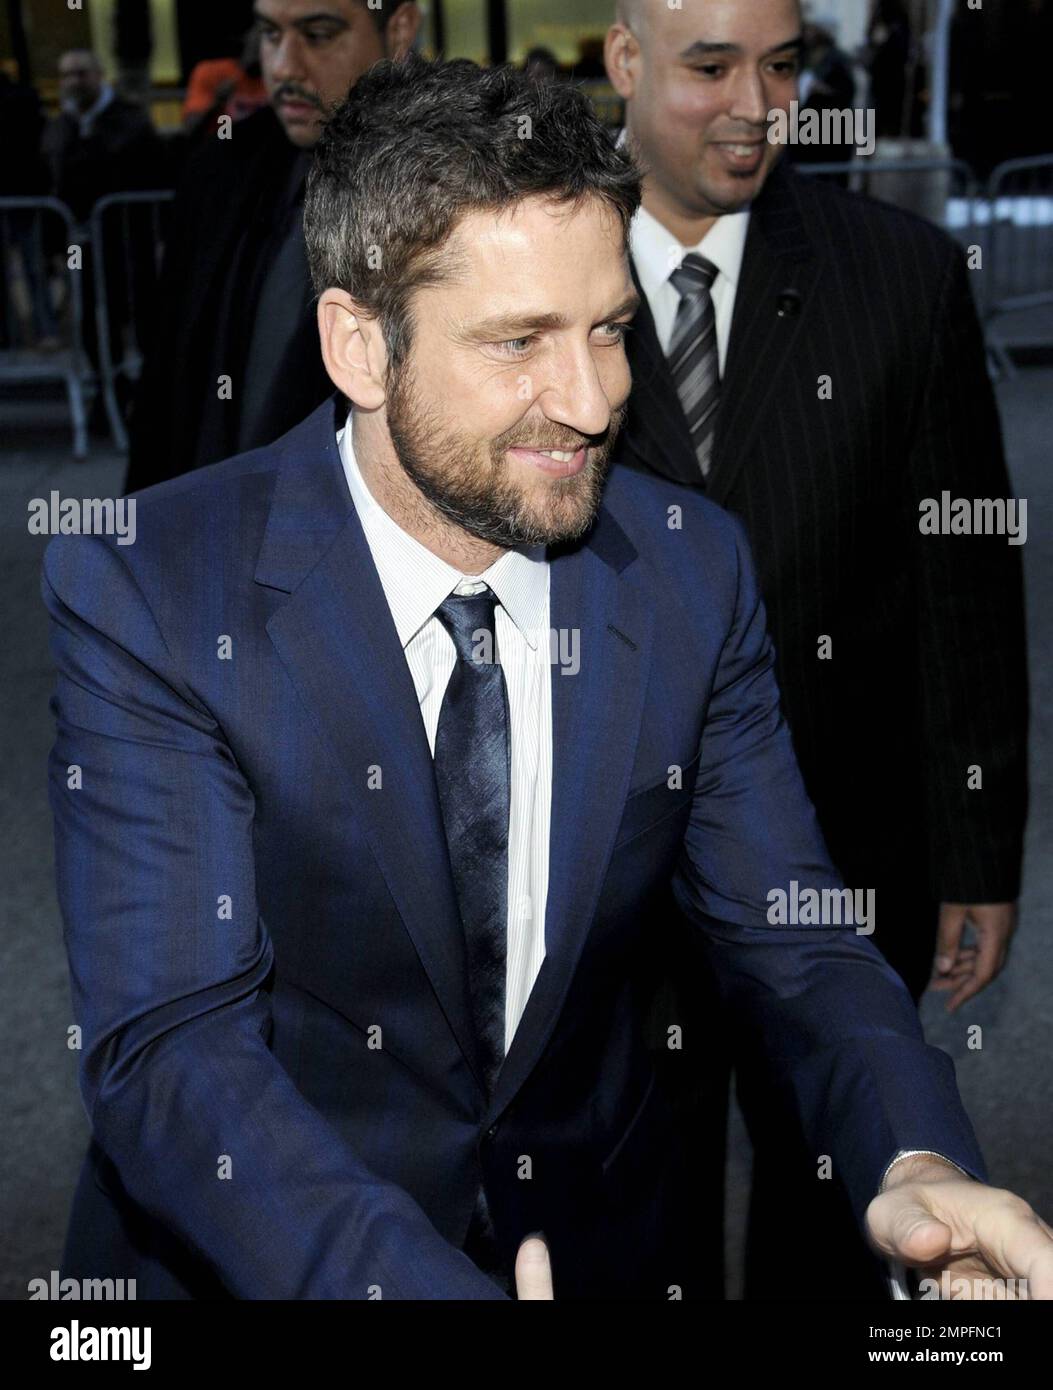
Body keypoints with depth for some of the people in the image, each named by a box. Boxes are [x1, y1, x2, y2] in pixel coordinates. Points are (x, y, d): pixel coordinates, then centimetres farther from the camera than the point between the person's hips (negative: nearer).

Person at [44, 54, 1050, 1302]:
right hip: (263, 1256, -1)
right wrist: (438, 1293, -35)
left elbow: (785, 940, 0)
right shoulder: (146, 590, -14)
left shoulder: (693, 570, -3)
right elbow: (169, 1047, -20)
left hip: (600, 1242, 2)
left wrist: (912, 1166, -20)